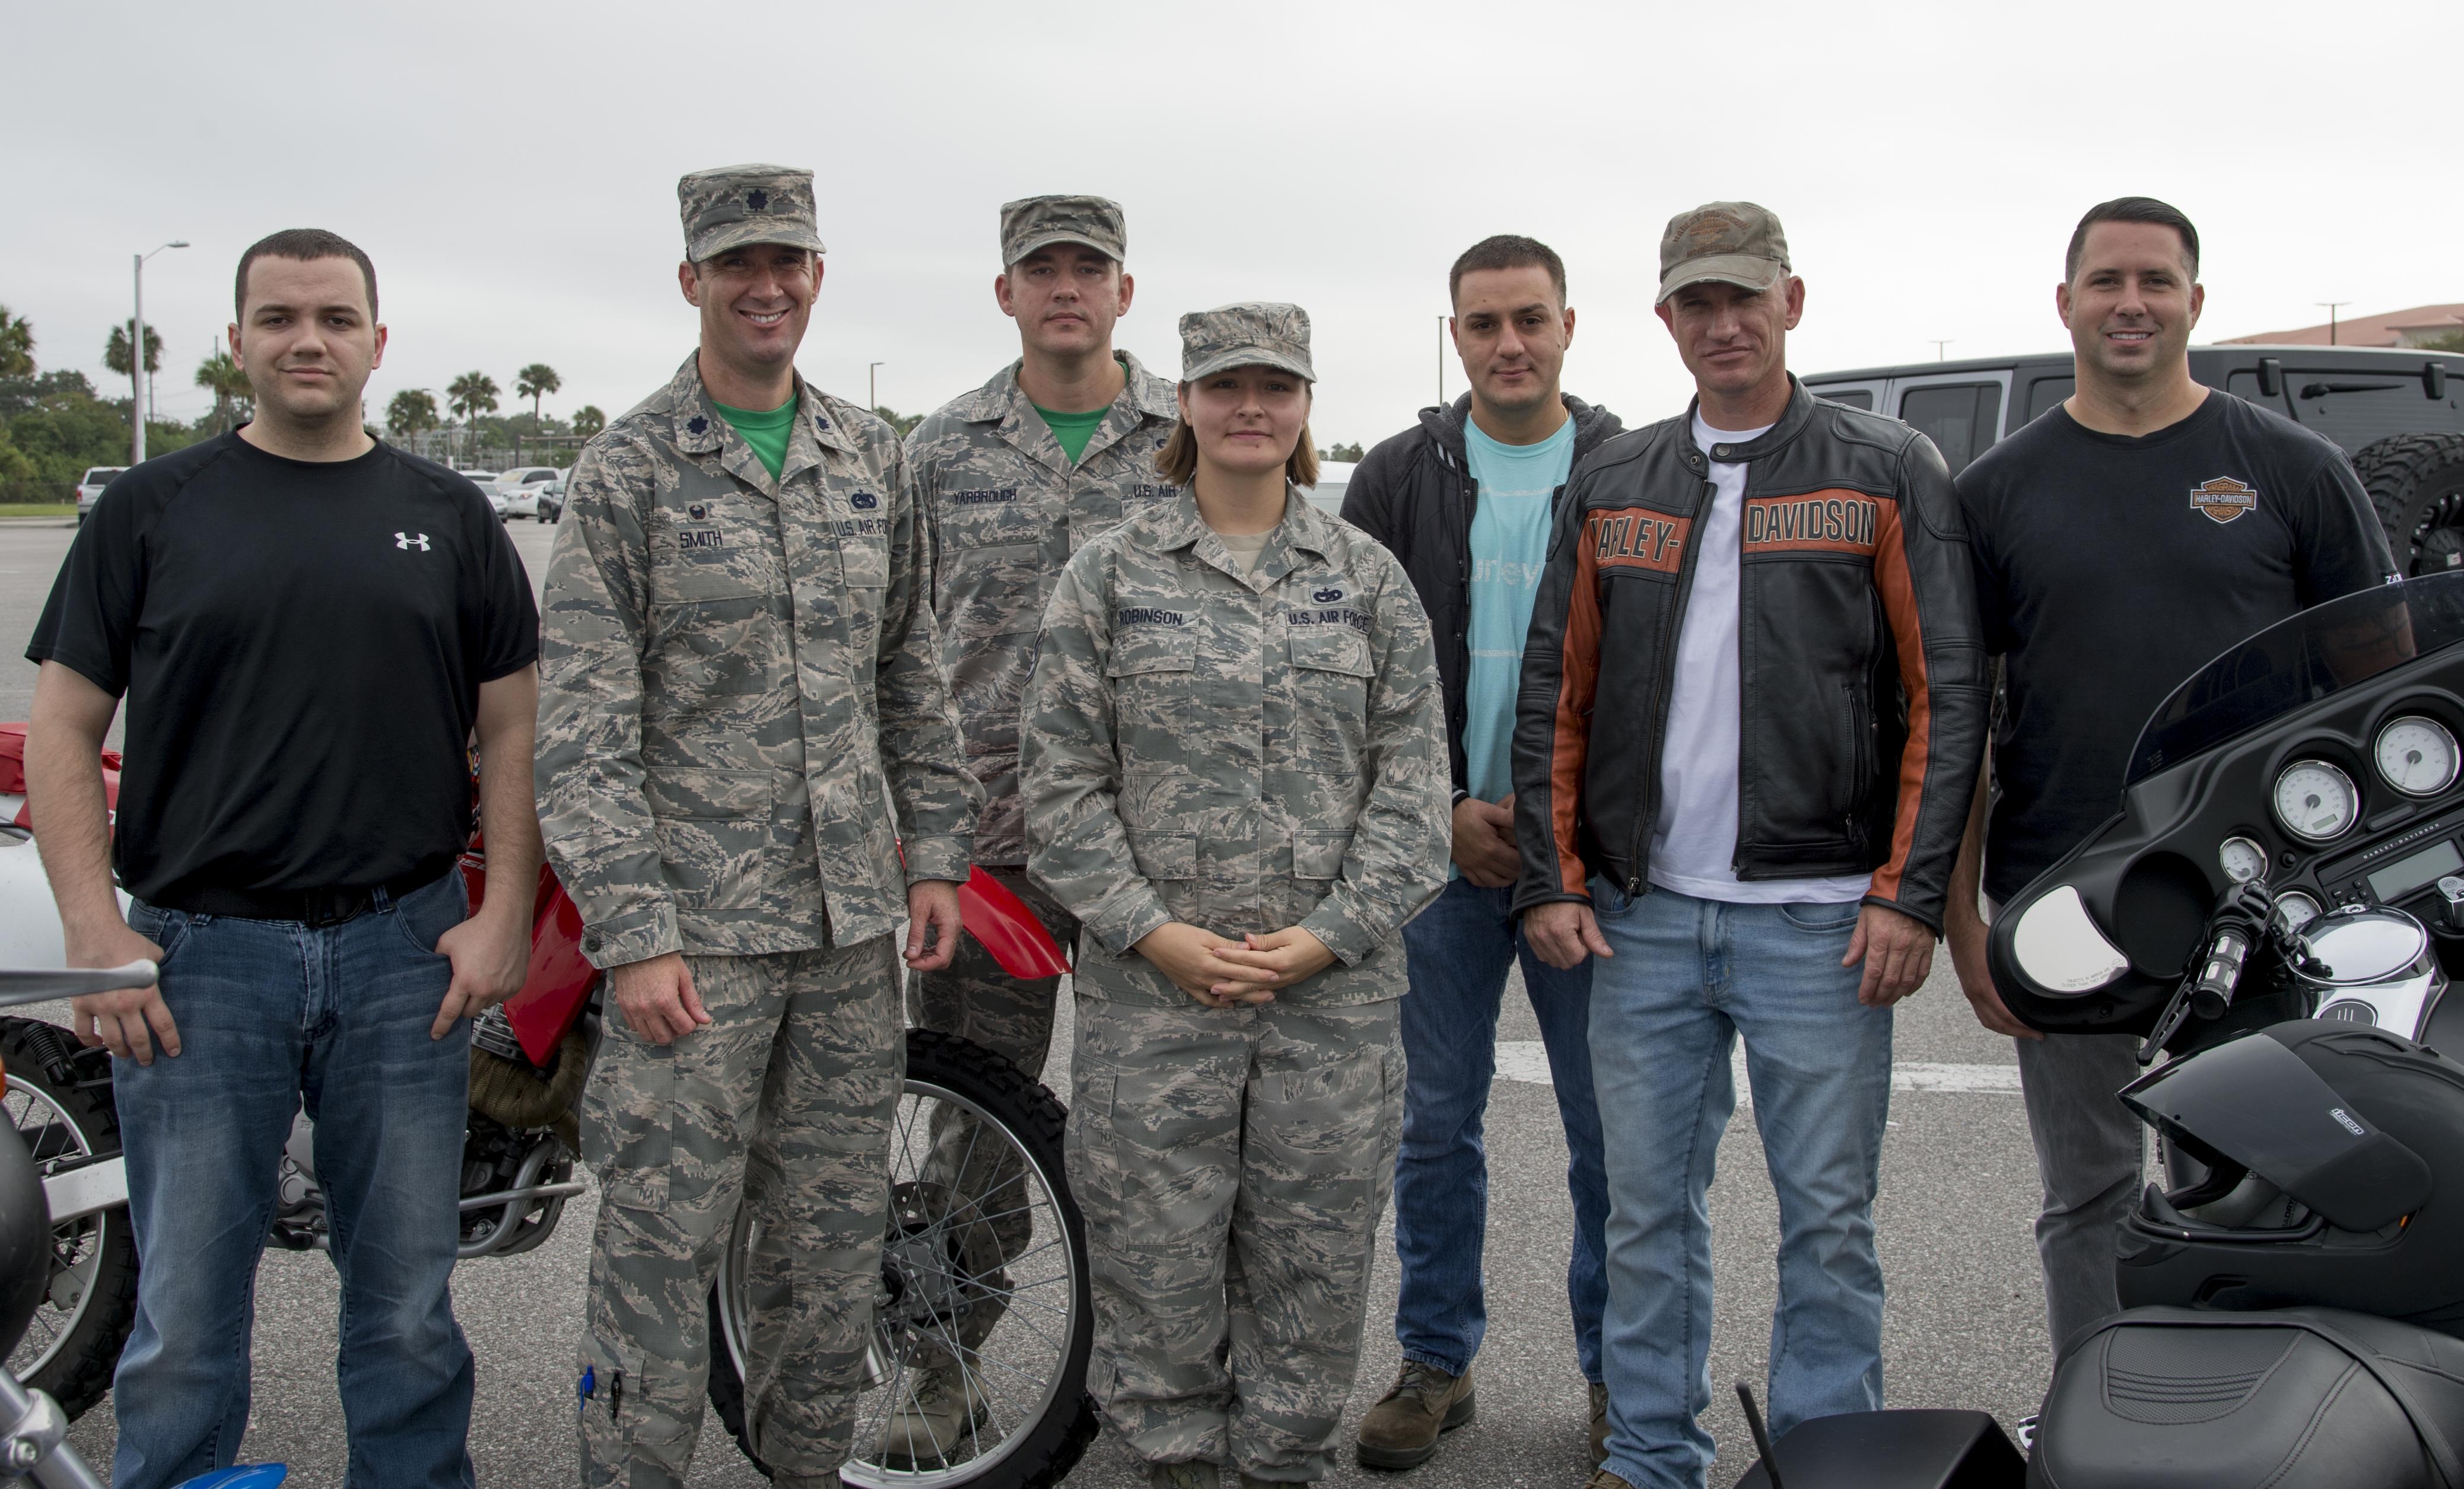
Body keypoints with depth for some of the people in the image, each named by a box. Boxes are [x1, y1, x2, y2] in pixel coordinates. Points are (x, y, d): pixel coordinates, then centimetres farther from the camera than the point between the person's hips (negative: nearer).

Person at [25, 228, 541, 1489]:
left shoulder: (450, 517, 9)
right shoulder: (151, 509, 5)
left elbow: (513, 726, 8)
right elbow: (63, 727, 3)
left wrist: (504, 915, -2)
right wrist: (95, 935, -7)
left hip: (407, 956, 1)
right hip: (197, 958, -1)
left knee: (408, 1311, 10)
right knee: (184, 1325, 6)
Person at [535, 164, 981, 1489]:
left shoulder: (871, 458, 11)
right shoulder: (627, 469, -4)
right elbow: (581, 726, -9)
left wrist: (934, 855, 10)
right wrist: (633, 931, -16)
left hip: (854, 925, 5)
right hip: (695, 930, -5)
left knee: (837, 1245, 13)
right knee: (663, 1246, 0)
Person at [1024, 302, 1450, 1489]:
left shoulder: (1370, 579, 7)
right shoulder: (1110, 574, 4)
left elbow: (1411, 781, 2)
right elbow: (1064, 780, 0)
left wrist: (1329, 934, -8)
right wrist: (1150, 931, -9)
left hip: (1334, 987, 1)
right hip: (1152, 988, -1)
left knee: (1315, 1257, 10)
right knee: (1156, 1256, 6)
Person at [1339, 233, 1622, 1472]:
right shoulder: (1398, 481, 5)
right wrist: (1443, 809, -6)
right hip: (1439, 847, 1)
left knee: (1613, 1127, 5)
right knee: (1437, 1122, 9)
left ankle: (1621, 1369, 21)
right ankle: (1436, 1361, 24)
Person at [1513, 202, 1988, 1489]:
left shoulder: (1888, 474, 2)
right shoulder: (1611, 485, 11)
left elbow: (1943, 696, -2)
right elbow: (1554, 694, 12)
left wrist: (1909, 895, -10)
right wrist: (1553, 880, 3)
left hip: (1820, 920, -3)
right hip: (1641, 916, 3)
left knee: (1827, 1217, 4)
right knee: (1647, 1206, 10)